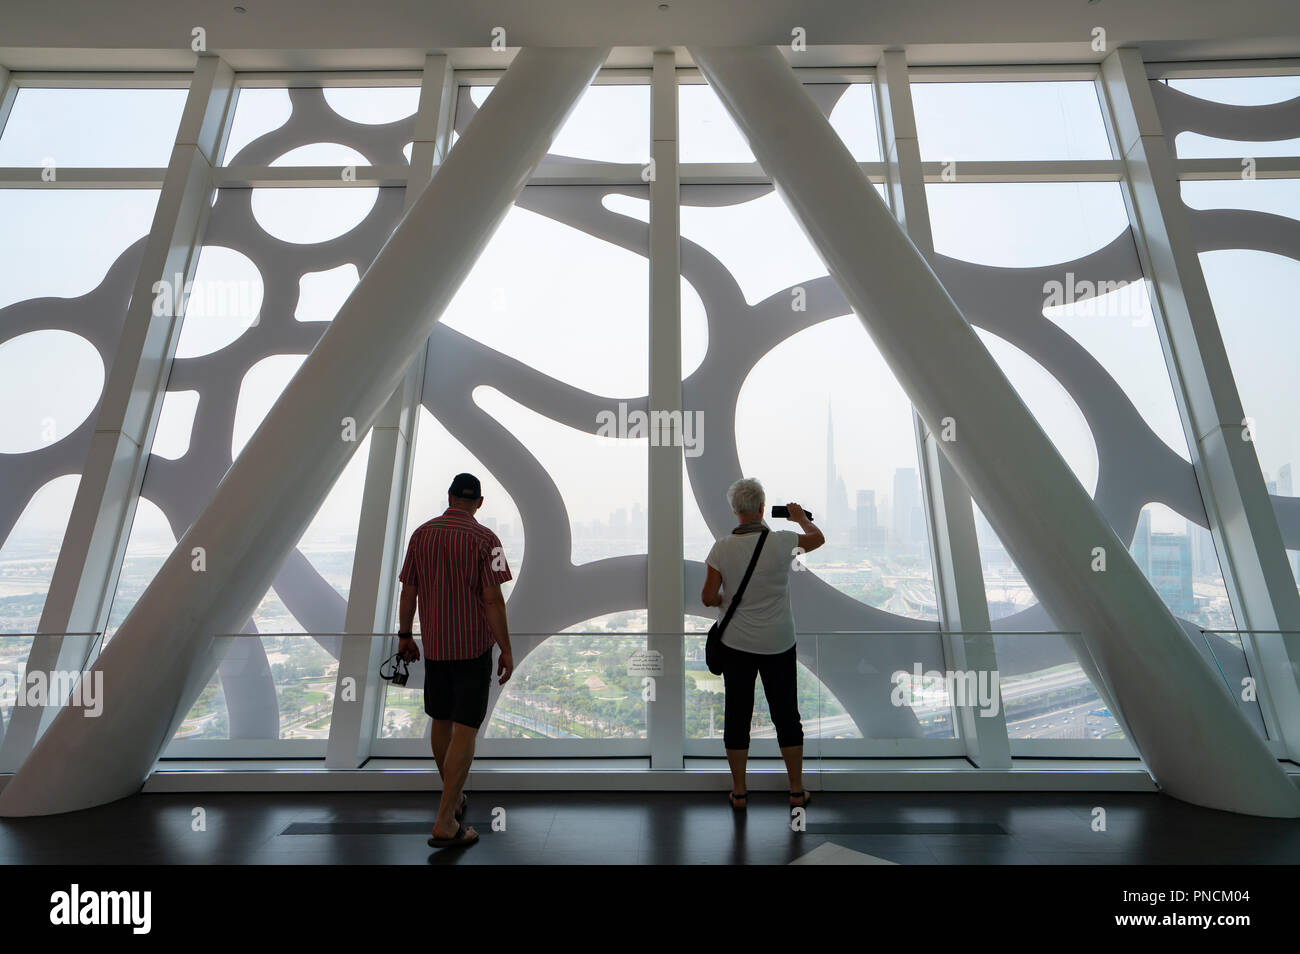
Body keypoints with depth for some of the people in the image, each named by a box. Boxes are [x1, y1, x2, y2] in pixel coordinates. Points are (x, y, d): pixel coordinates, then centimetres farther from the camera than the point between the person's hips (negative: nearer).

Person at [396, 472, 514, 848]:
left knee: (441, 721, 20)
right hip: (474, 646, -5)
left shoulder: (421, 534, 0)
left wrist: (404, 635, 17)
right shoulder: (484, 538, -13)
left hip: (433, 644, 5)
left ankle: (454, 799, 38)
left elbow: (408, 591, 4)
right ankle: (445, 822, 4)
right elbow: (492, 599, -16)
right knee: (465, 729, 2)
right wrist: (506, 649, -9)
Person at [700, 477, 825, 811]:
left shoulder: (722, 548, -12)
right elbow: (818, 538, 9)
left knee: (737, 714, 13)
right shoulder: (782, 541, -13)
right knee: (786, 715, 15)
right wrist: (800, 517, 27)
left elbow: (707, 598, -9)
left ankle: (739, 791, 26)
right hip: (778, 644, 0)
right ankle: (797, 791, 29)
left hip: (736, 644, 0)